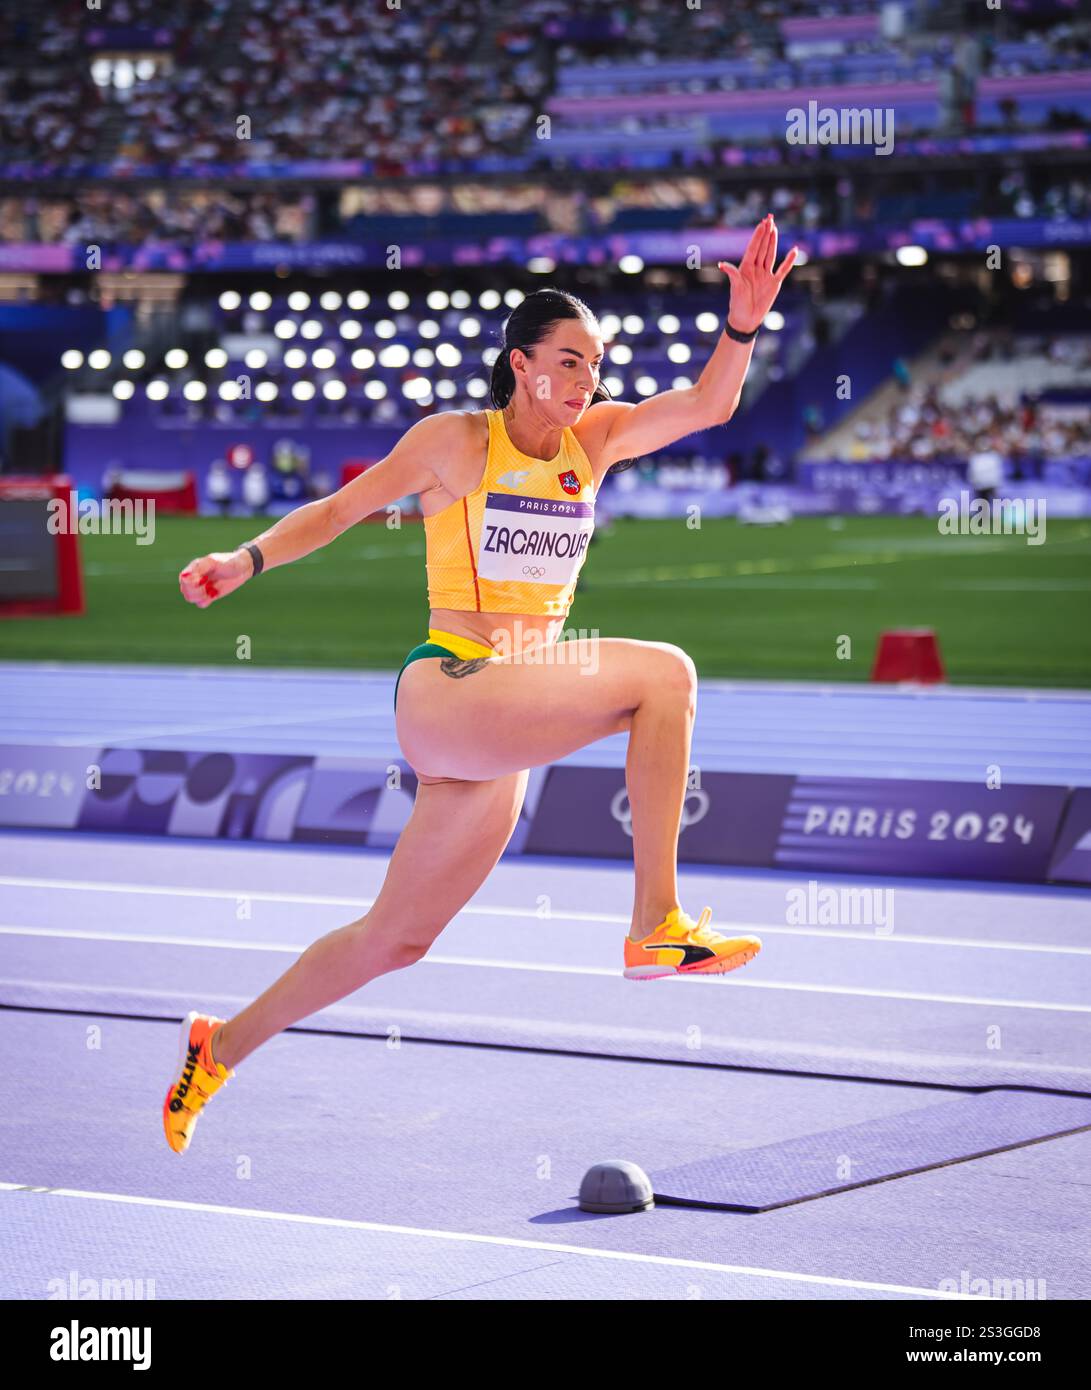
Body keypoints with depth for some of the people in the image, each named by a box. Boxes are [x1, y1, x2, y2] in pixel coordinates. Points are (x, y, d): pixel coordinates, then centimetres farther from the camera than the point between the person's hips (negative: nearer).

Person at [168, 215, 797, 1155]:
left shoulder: (593, 441, 9)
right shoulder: (456, 441, -4)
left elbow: (707, 405, -3)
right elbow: (338, 511, 2)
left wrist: (742, 327, -21)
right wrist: (247, 560, -13)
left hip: (508, 727, 6)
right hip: (444, 694, -6)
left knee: (397, 940, 14)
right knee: (664, 671, -23)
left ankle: (222, 1046, 30)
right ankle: (656, 926, -24)